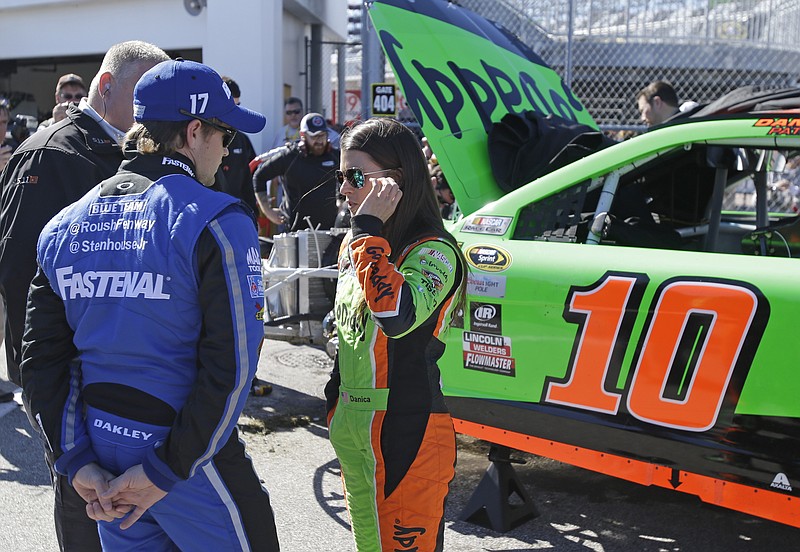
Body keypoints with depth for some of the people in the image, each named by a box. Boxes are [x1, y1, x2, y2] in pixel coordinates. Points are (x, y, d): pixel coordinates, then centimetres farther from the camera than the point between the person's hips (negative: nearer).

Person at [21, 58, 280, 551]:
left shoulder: (66, 226, 3)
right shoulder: (216, 221, -15)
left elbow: (40, 360, 2)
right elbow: (231, 368, -20)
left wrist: (78, 463, 1)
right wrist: (165, 472, -13)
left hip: (103, 461, 6)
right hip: (192, 457, -6)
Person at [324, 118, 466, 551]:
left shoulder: (433, 251, -16)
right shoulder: (355, 246, 9)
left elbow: (398, 316, -36)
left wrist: (369, 230, -28)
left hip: (406, 435, -8)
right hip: (353, 428, 8)